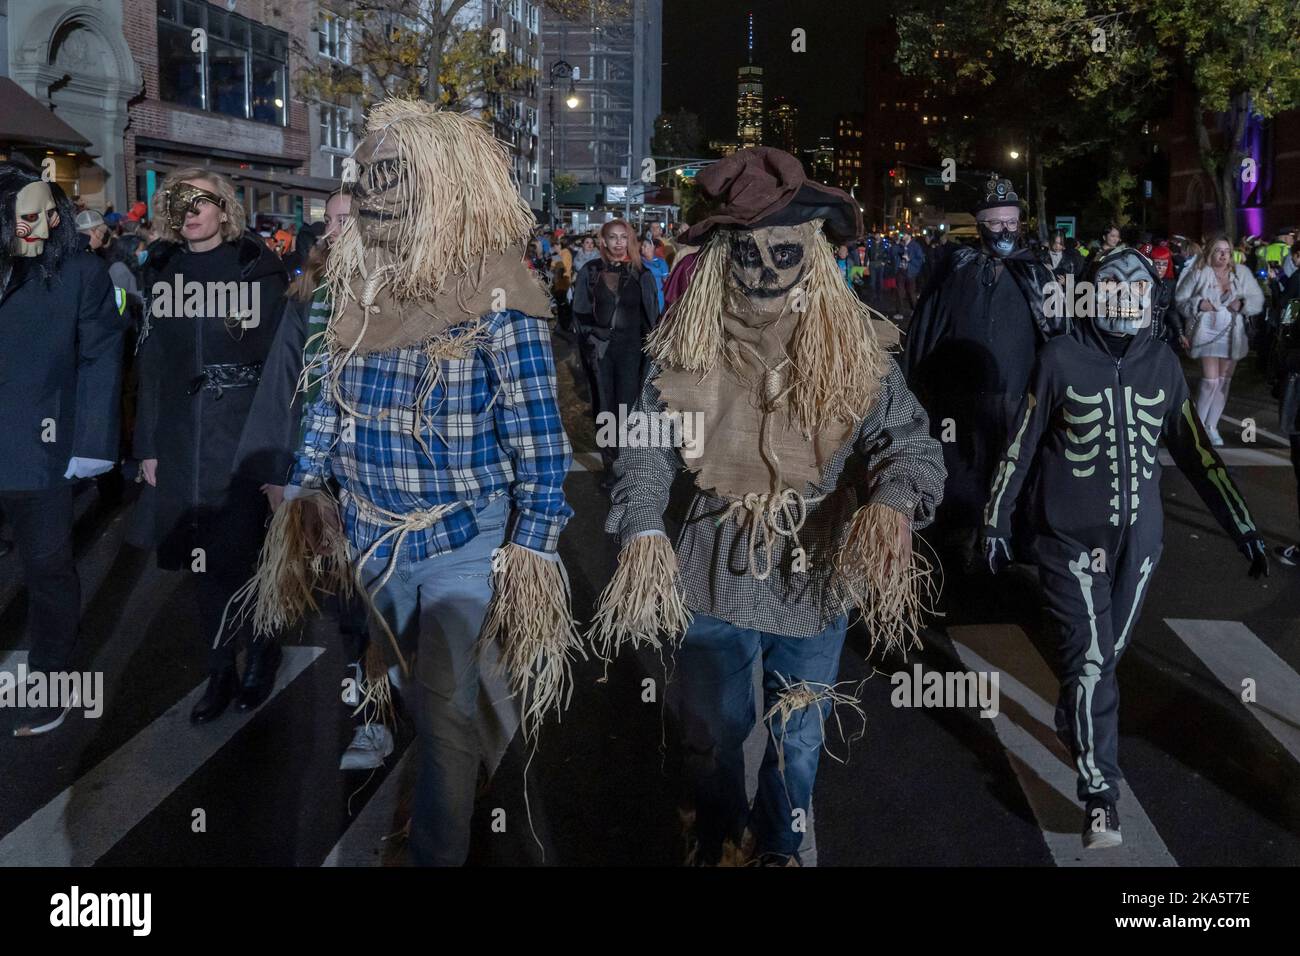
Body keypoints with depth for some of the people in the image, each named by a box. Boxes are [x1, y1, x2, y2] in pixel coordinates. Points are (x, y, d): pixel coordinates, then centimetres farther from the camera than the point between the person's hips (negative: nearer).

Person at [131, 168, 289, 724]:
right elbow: (152, 363, 10)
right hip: (183, 443, 4)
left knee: (243, 553, 0)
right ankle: (221, 672, 19)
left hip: (244, 438, -4)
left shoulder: (256, 268, -3)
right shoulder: (164, 271, 9)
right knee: (206, 558, 8)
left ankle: (263, 652, 23)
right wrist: (148, 444, 8)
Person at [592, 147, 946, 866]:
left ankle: (778, 847, 45)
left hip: (819, 576, 1)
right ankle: (717, 841, 42)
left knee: (799, 738, 19)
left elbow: (911, 441, -14)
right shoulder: (690, 348, -7)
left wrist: (892, 504, -36)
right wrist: (642, 533, -25)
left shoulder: (853, 348, -8)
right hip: (714, 581, 0)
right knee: (711, 732, 15)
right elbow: (646, 448, -8)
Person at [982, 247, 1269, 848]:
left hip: (1139, 538, 4)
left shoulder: (1162, 364, 2)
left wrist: (1242, 527, 8)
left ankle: (1073, 723, 43)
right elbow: (1021, 445, -1)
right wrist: (996, 521, 1)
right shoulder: (1061, 359, -8)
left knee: (1107, 654, 15)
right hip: (1071, 538, -4)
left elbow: (1195, 452, 9)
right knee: (1089, 659, -7)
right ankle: (1100, 798, 0)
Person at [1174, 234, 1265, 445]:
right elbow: (1180, 300, 0)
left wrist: (1243, 303, -14)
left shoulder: (1241, 272, 4)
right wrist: (1198, 304, -17)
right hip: (1207, 332, -3)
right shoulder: (1199, 273, -3)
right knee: (1210, 380, -12)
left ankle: (1212, 426, 19)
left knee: (1224, 381, 7)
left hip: (1232, 334, 3)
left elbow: (1258, 299, 6)